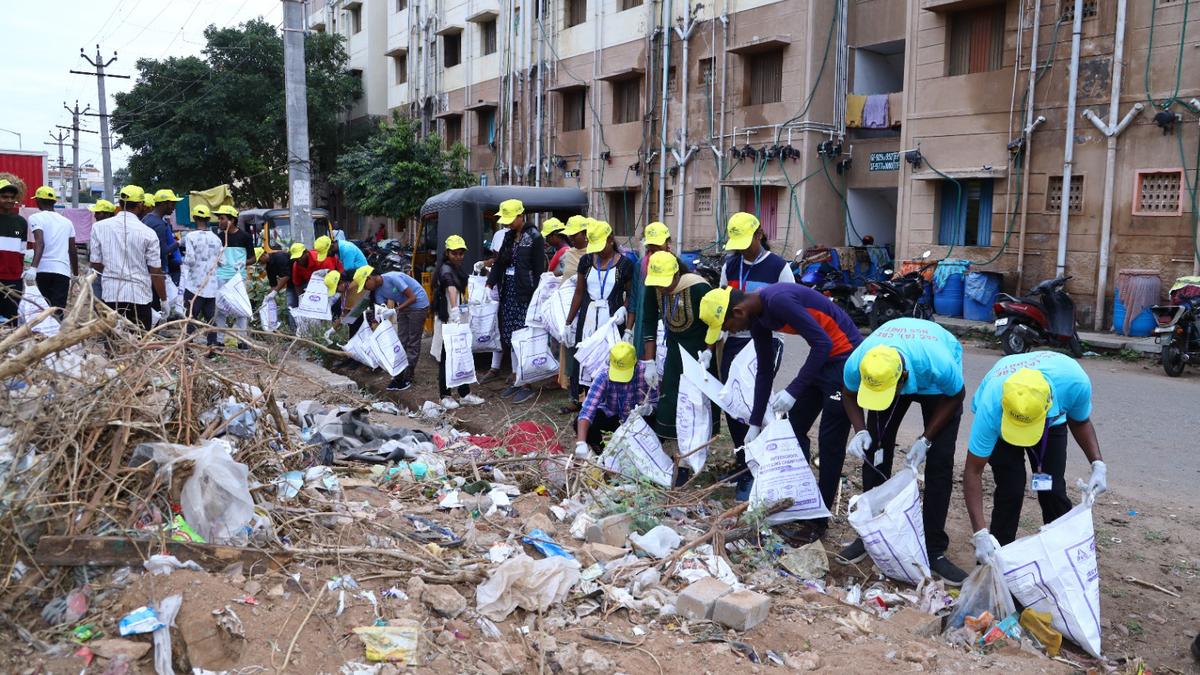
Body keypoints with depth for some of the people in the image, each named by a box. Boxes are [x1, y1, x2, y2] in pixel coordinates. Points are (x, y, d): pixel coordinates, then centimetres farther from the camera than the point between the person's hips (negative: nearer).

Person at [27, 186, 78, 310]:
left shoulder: (35, 218, 4)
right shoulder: (66, 222, 17)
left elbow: (40, 243, -13)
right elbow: (72, 251, 20)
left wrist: (33, 267, -24)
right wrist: (76, 274, 30)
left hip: (42, 269, -2)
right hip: (63, 270, 2)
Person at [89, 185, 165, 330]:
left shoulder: (99, 227, 1)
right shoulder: (148, 233, -7)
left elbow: (96, 264, 6)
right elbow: (155, 271, -4)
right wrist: (163, 300, 6)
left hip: (110, 295, 3)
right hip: (139, 296, -2)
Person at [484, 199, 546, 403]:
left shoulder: (534, 237, -7)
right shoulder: (509, 236, 15)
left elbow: (539, 269, -9)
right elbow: (499, 262, 18)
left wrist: (536, 296, -13)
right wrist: (489, 284, 7)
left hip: (525, 294, -7)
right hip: (508, 291, 7)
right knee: (509, 338, 9)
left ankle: (526, 385, 0)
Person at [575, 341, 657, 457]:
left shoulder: (645, 373, -24)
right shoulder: (603, 378, -25)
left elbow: (656, 403, -17)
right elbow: (588, 409, -35)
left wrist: (647, 409, -42)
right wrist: (581, 443, -48)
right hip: (611, 418, 0)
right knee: (582, 425, -25)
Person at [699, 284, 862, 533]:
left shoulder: (778, 300, -26)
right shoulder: (757, 317, 2)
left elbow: (823, 343, -26)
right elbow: (765, 370, 11)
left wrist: (793, 391, -25)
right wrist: (755, 423, 12)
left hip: (844, 357, -9)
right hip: (821, 357, 9)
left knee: (830, 441, -5)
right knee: (794, 429, 12)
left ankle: (819, 519, 5)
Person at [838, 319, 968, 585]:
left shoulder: (939, 365, -45)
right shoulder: (856, 364, -37)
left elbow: (956, 396, -20)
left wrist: (926, 439, -25)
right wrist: (860, 431, -28)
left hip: (935, 386, -2)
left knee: (940, 462, -10)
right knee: (875, 452, -4)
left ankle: (934, 550, -2)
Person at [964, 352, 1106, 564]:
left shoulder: (1074, 380, -38)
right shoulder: (991, 405, -43)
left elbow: (1080, 422, -11)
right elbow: (973, 471, -34)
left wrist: (1098, 464, -24)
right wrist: (981, 534, -40)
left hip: (1052, 420, 2)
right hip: (997, 421, -2)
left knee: (1054, 491, -7)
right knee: (1011, 489, -17)